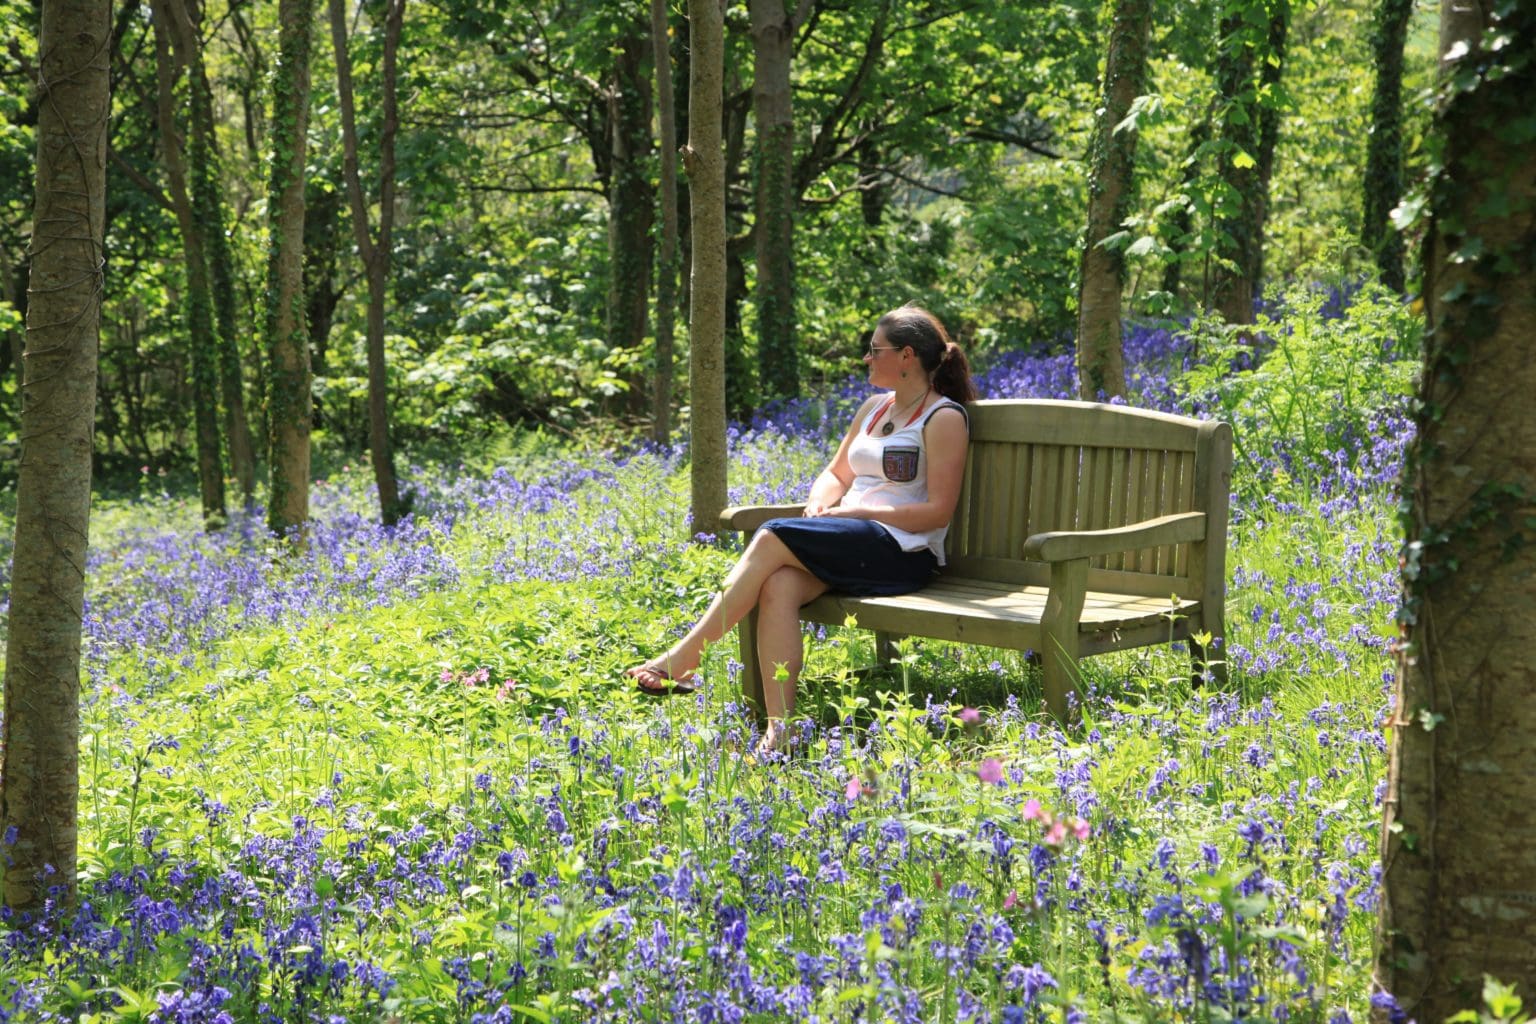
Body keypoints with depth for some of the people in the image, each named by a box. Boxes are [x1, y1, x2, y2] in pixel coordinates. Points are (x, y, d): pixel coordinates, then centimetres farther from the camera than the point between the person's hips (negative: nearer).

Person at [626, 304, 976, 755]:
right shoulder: (875, 407, 21)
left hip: (903, 553, -7)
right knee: (779, 587, -27)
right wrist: (820, 503, 1)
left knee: (773, 537, -26)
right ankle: (779, 728, -34)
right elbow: (835, 474, 26)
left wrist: (856, 512, -13)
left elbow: (938, 511, -11)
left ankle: (684, 658, -23)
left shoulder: (944, 418, -3)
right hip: (852, 546, 7)